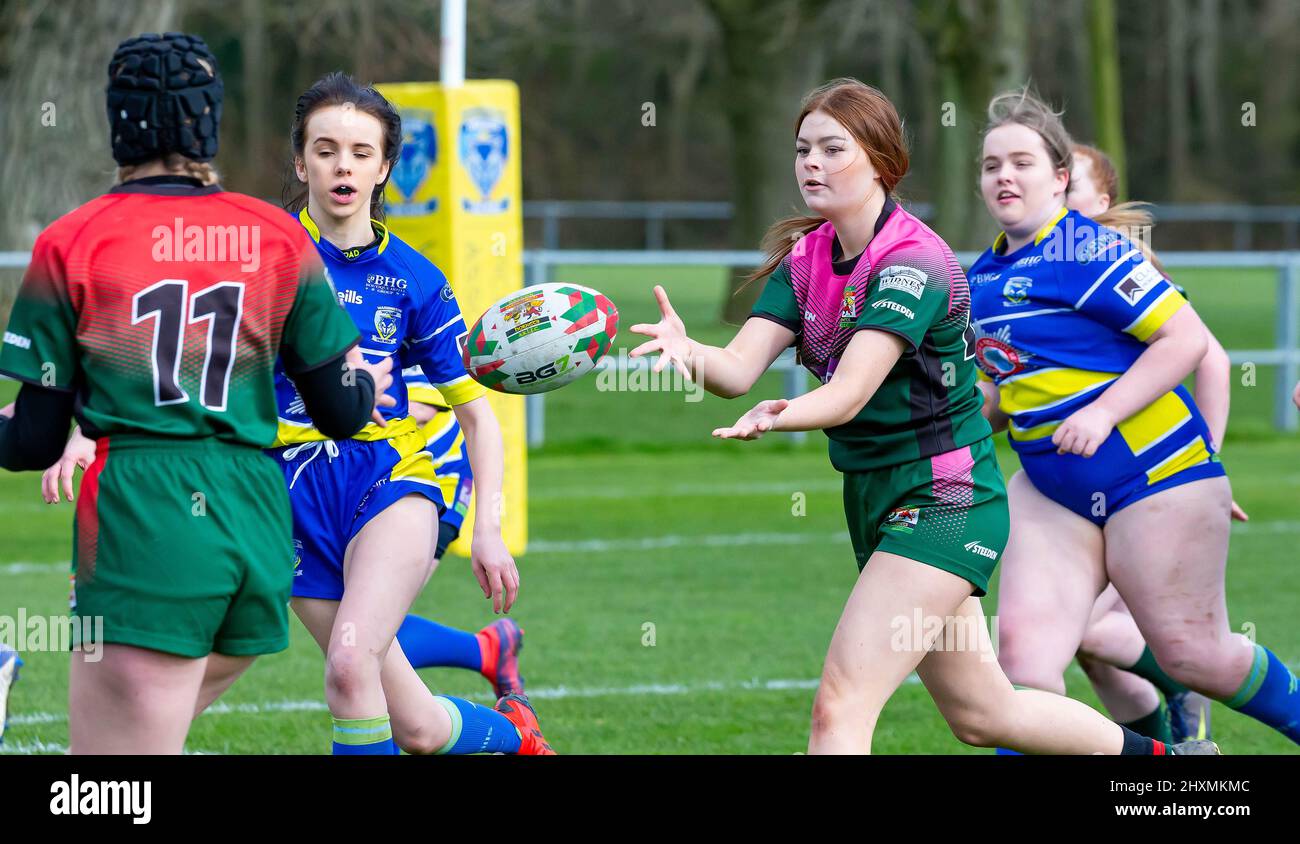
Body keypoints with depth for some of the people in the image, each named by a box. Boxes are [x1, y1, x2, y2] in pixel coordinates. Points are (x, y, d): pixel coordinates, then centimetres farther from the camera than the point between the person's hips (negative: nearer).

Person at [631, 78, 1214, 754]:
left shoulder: (913, 262, -20)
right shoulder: (806, 258, 3)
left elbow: (849, 393, -32)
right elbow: (739, 367, -11)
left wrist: (777, 417, -53)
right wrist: (687, 353, -34)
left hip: (944, 505, -9)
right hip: (873, 500, 9)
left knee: (840, 705, -20)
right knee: (981, 712, 20)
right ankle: (1163, 754, 40)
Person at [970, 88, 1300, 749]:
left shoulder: (1088, 249, -14)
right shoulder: (983, 278, 11)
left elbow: (1186, 338, -17)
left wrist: (1103, 412, -22)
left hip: (1156, 472, -7)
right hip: (1051, 491, 7)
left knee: (1191, 653, 1)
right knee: (1023, 644, -11)